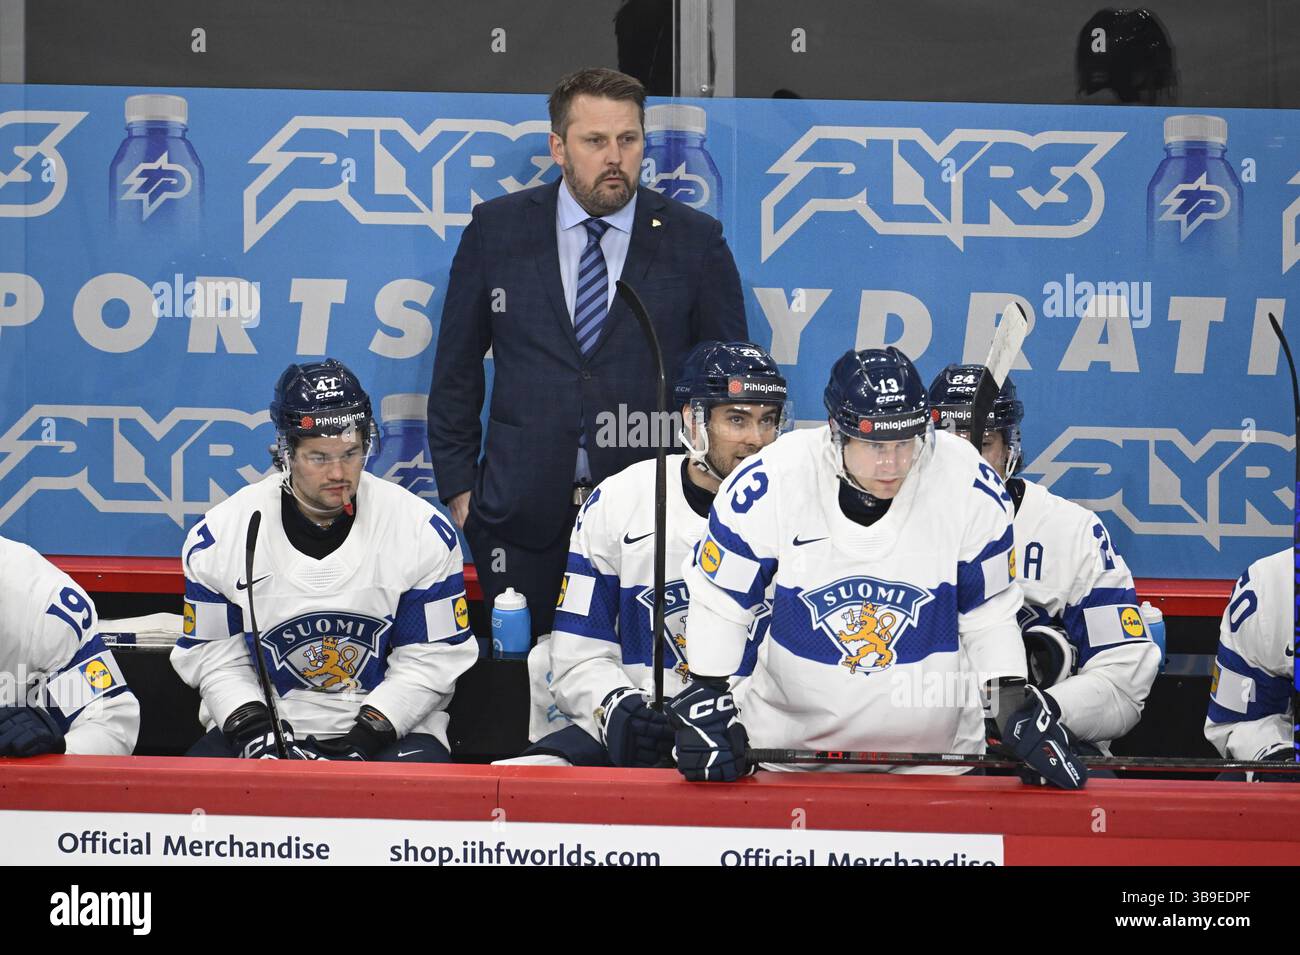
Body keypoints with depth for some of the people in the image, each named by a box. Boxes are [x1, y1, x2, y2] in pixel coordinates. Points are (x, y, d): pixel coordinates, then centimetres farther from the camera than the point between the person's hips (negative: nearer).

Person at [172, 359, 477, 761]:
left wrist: (363, 740, -14)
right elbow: (215, 659, 2)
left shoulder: (422, 531, -6)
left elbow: (431, 660, -3)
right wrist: (256, 734, -14)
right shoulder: (219, 535, -4)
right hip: (264, 717, 1)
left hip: (392, 725, 0)